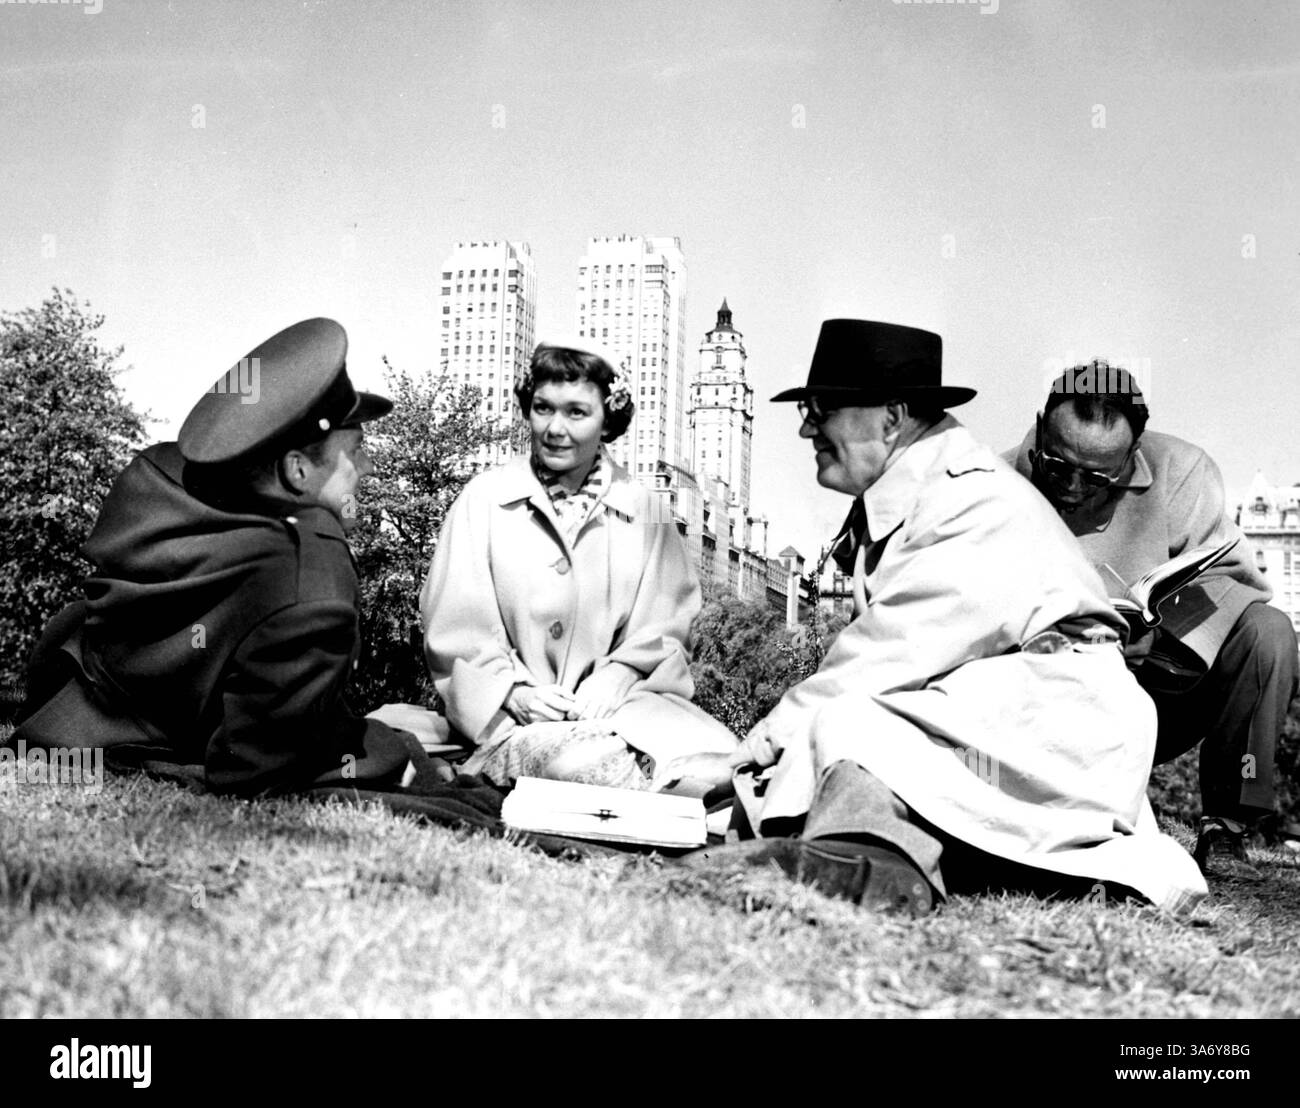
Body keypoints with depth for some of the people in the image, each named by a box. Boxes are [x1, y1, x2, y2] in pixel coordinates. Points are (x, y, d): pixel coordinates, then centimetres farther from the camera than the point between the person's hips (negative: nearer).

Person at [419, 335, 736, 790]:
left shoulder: (644, 511, 9)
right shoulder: (483, 500, 4)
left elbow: (663, 630, 5)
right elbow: (455, 631, 2)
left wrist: (614, 678, -13)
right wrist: (512, 689, -12)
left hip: (621, 698, 3)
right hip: (518, 713, -2)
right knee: (588, 765, -36)